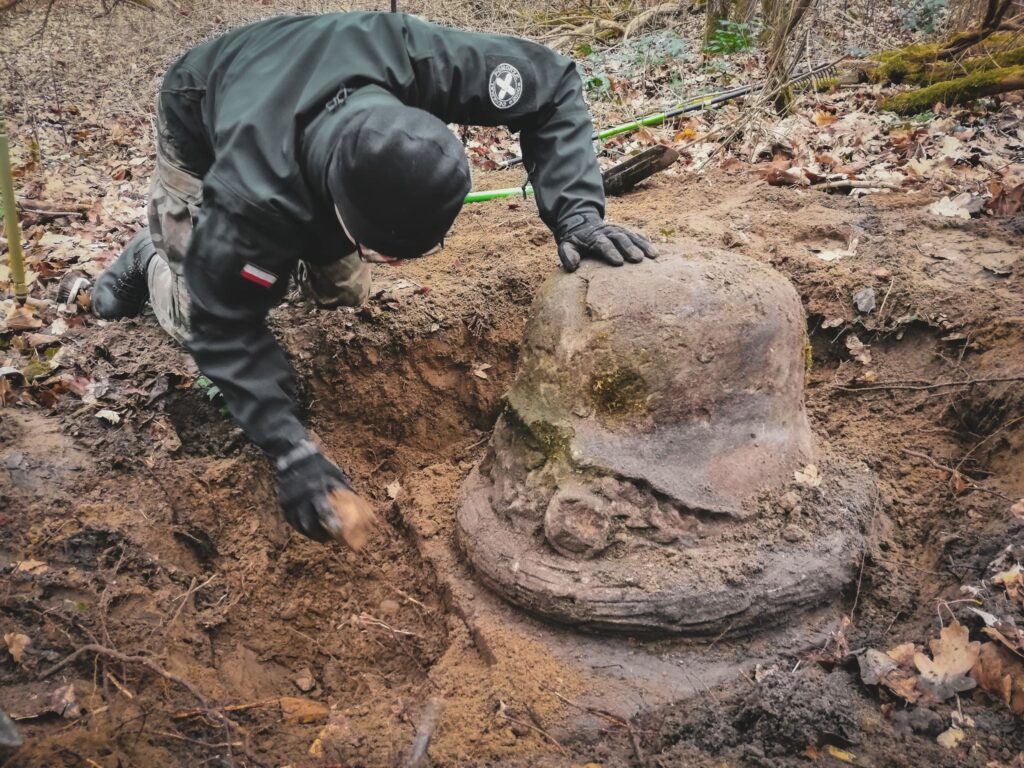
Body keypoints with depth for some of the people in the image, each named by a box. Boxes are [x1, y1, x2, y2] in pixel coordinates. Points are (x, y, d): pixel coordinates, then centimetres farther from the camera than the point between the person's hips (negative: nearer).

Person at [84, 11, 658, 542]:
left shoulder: (410, 59, -44)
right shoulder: (249, 192, -50)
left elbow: (552, 82, -30)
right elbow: (226, 326, -35)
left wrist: (577, 212, -42)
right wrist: (291, 452, -42)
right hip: (202, 130, -3)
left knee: (344, 292, 3)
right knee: (200, 315, -5)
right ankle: (151, 258, 26)